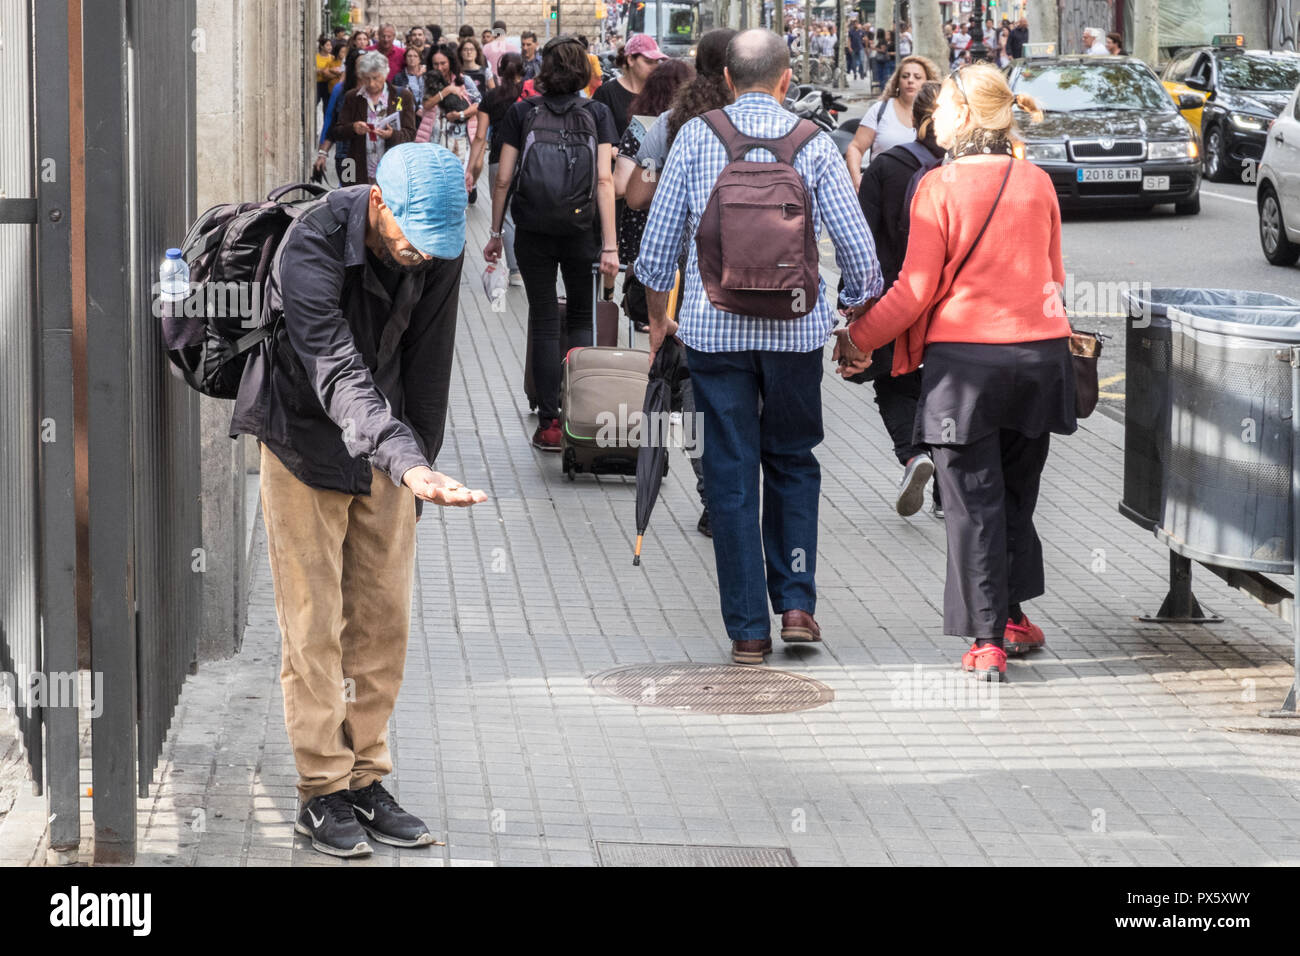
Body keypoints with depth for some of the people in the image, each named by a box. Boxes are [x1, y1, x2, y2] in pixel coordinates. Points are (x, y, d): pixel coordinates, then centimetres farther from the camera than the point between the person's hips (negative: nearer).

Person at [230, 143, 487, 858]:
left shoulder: (437, 248, -10)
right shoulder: (310, 251, -29)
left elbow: (427, 364, 3)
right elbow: (340, 375, -39)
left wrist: (422, 464, 7)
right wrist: (407, 463, -52)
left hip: (389, 451, 5)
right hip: (306, 445, -5)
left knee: (383, 619, 6)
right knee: (314, 626, -3)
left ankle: (365, 778, 16)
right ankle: (323, 793, 5)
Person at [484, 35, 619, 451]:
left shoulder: (521, 113, 0)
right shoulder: (597, 113, -1)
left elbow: (503, 179, -1)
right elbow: (604, 180, -8)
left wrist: (495, 233, 9)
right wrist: (609, 245, -9)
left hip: (533, 229, 0)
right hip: (583, 230, 0)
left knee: (544, 323, 8)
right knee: (582, 318, 16)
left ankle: (549, 423, 7)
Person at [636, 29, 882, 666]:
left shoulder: (695, 137, 0)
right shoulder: (814, 145, -1)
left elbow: (657, 244, 2)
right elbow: (858, 249, -2)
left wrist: (659, 317, 17)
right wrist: (858, 317, 15)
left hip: (714, 326, 0)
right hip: (795, 326, 0)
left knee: (731, 473, 5)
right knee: (791, 462, 18)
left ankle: (748, 630, 6)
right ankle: (796, 602, 9)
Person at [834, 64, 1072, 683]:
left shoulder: (939, 189, -10)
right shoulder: (1037, 183, 4)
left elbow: (915, 291, -10)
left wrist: (857, 340, 2)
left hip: (964, 358, -4)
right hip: (1041, 353, 5)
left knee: (973, 501, 1)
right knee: (1016, 492, 19)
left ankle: (987, 642, 1)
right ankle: (1013, 616, 27)